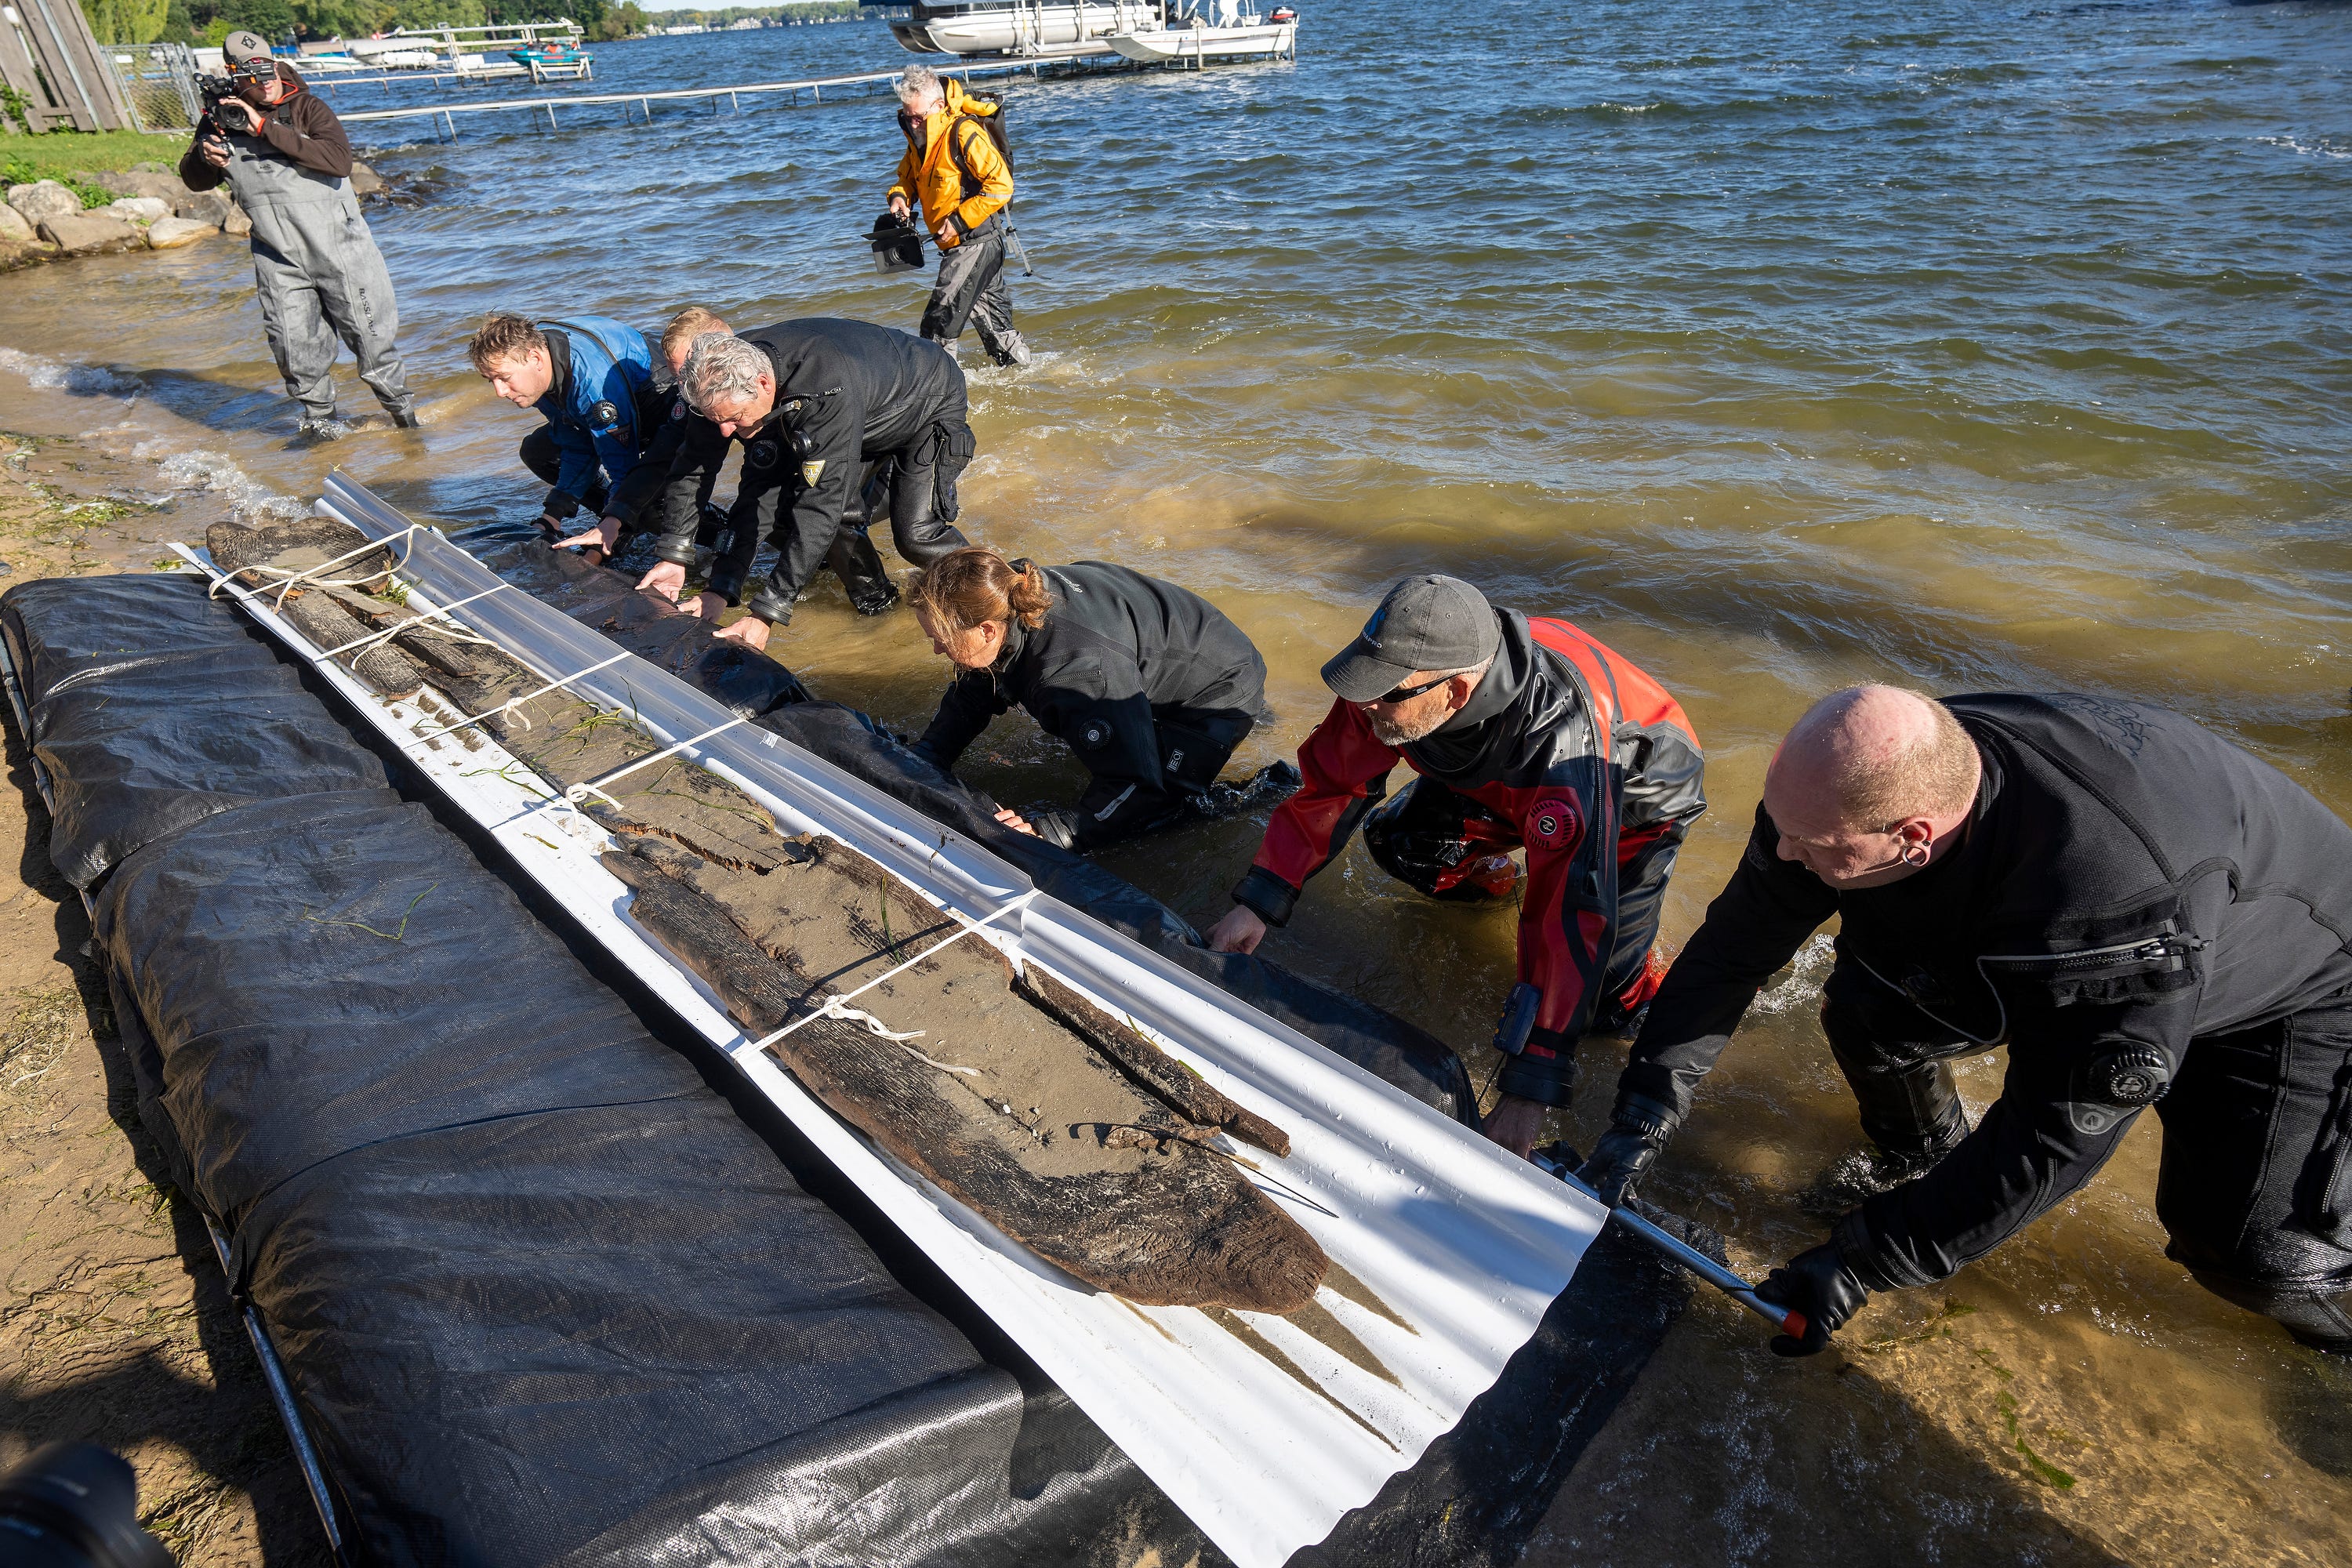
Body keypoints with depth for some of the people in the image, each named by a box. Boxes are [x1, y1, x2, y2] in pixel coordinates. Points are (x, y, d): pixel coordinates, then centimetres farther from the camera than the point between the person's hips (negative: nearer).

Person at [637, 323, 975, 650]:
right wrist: (674, 555, -18)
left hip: (929, 405, -7)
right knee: (789, 506, -10)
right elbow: (692, 463, -10)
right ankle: (876, 602, 11)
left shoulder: (830, 393, -46)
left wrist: (764, 614, -48)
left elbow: (821, 507, -47)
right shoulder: (727, 380, -24)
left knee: (915, 535, -22)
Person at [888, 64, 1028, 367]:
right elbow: (908, 176, 22)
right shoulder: (920, 137, 8)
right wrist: (899, 196, -2)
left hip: (977, 241, -9)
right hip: (959, 244, 9)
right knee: (991, 316, 16)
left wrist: (959, 221, -22)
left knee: (940, 319, -11)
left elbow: (1001, 186, -22)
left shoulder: (964, 134, -19)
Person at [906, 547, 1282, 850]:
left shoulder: (1075, 668, -44)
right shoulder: (1008, 593, -18)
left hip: (1221, 690, -9)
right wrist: (923, 761, -13)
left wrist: (1048, 831, -45)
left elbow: (1135, 783, -40)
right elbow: (973, 694, -1)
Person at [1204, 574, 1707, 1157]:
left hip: (1636, 797, -5)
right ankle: (1486, 873, 18)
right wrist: (1257, 904, -24)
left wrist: (1531, 1087, -43)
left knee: (1603, 1005, -13)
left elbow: (1568, 915, -45)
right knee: (1397, 840, -12)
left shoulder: (1561, 739, -47)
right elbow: (1332, 784, -17)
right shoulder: (1395, 676, -30)